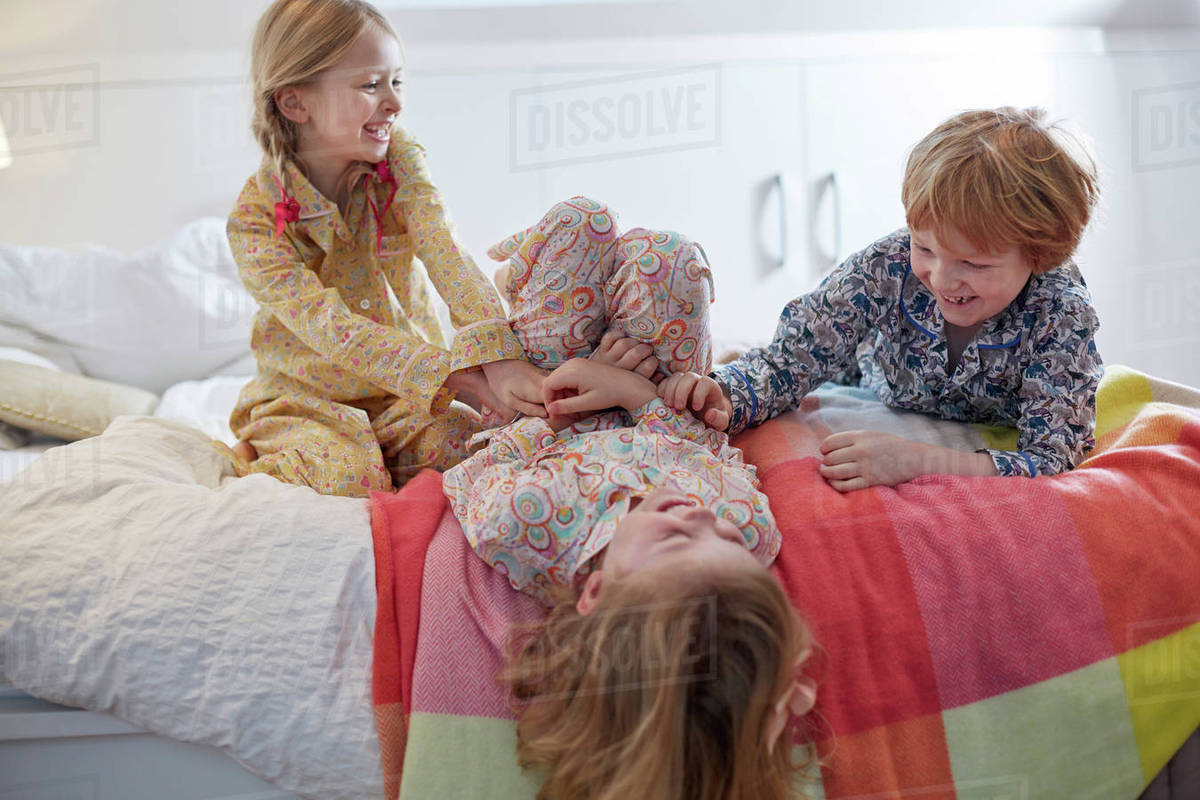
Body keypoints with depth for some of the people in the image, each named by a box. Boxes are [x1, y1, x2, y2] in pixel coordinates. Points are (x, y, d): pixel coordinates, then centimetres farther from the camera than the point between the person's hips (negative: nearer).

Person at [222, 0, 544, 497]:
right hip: (305, 400, -3)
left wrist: (497, 356, -42)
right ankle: (261, 463, -1)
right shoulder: (255, 220, -18)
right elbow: (333, 330, -29)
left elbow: (444, 255, -22)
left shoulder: (400, 161, -6)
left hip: (404, 392, 3)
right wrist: (459, 378, -41)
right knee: (347, 478, -32)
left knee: (466, 441, -25)